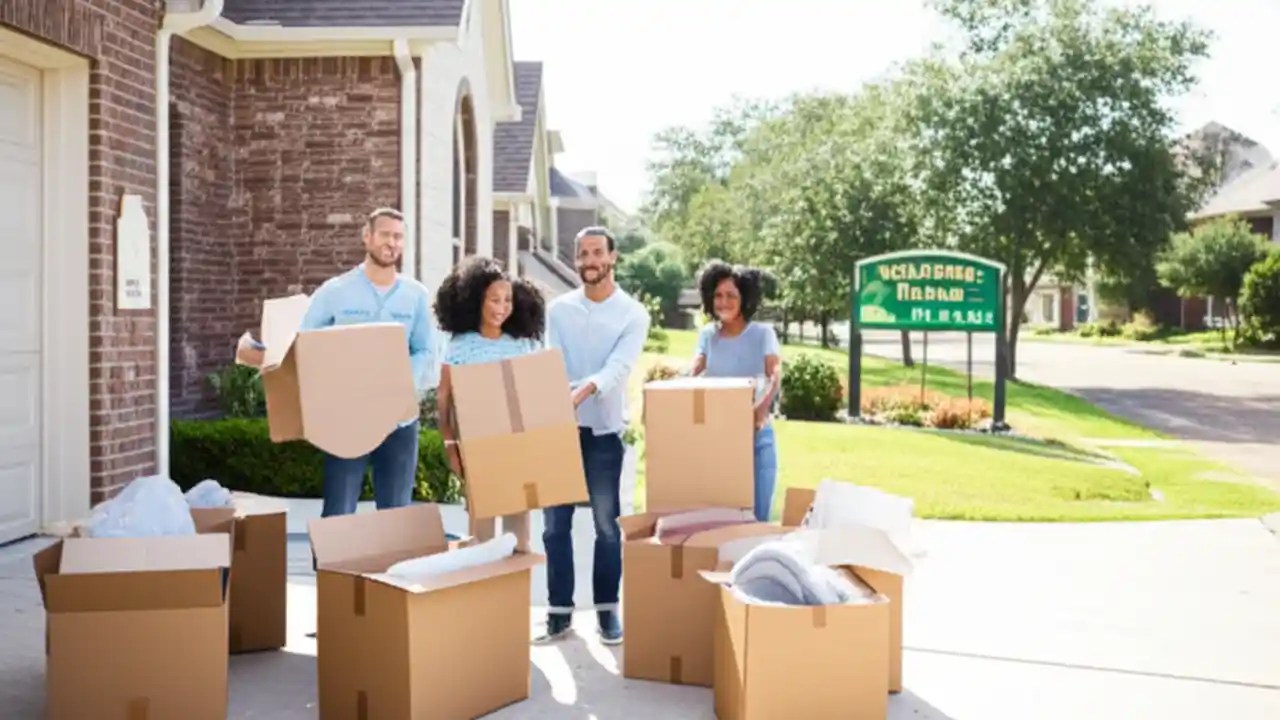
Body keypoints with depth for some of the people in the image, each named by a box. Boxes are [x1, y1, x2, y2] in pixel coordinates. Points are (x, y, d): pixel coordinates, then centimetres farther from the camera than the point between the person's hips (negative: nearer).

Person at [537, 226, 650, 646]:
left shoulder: (633, 314, -2)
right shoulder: (558, 309, 6)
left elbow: (619, 367, -17)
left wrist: (583, 391, -35)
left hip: (604, 430, -2)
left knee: (607, 525, 4)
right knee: (555, 524, 4)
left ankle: (607, 610, 15)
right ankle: (560, 612, 13)